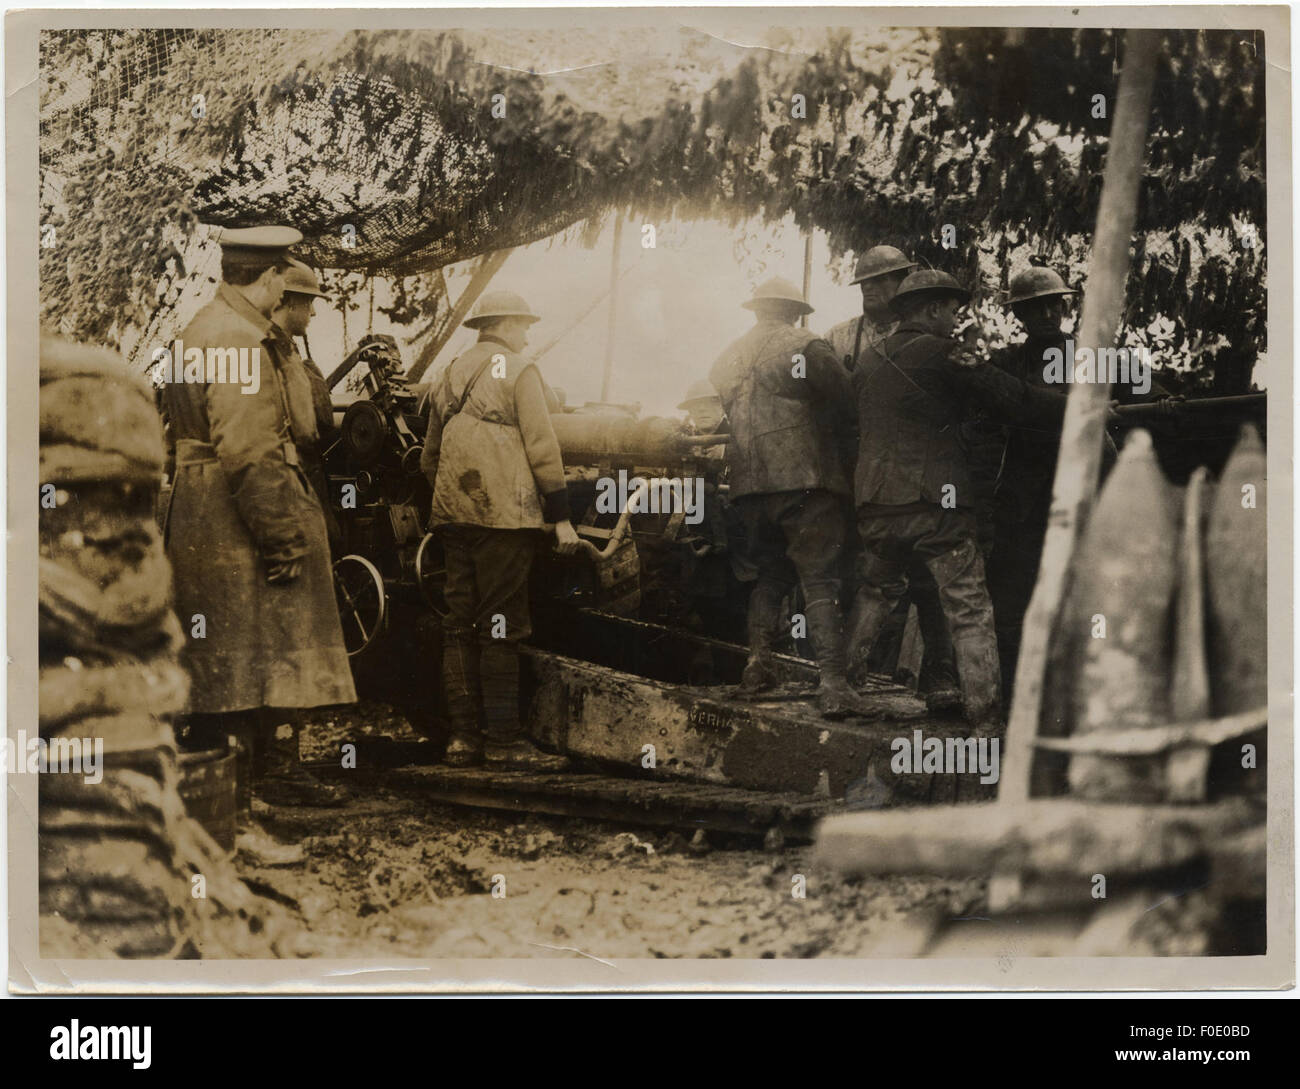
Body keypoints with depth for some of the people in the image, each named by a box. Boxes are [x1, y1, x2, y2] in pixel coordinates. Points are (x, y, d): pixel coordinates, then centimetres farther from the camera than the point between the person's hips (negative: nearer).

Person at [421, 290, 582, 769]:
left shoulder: (448, 375, 17)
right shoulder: (519, 371, -2)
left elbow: (429, 457, 20)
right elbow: (541, 447, -8)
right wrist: (561, 517, -6)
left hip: (454, 515, 7)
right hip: (504, 512, -7)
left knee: (459, 625, 7)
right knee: (502, 626, -6)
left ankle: (462, 735, 8)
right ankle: (503, 738, -5)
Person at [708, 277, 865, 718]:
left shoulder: (728, 358, 17)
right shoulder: (807, 348, -1)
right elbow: (845, 409, -2)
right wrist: (844, 460, 12)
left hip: (748, 484, 6)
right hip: (805, 479, -6)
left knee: (769, 574, 19)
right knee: (821, 581, -8)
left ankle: (759, 663, 12)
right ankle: (832, 682, -16)